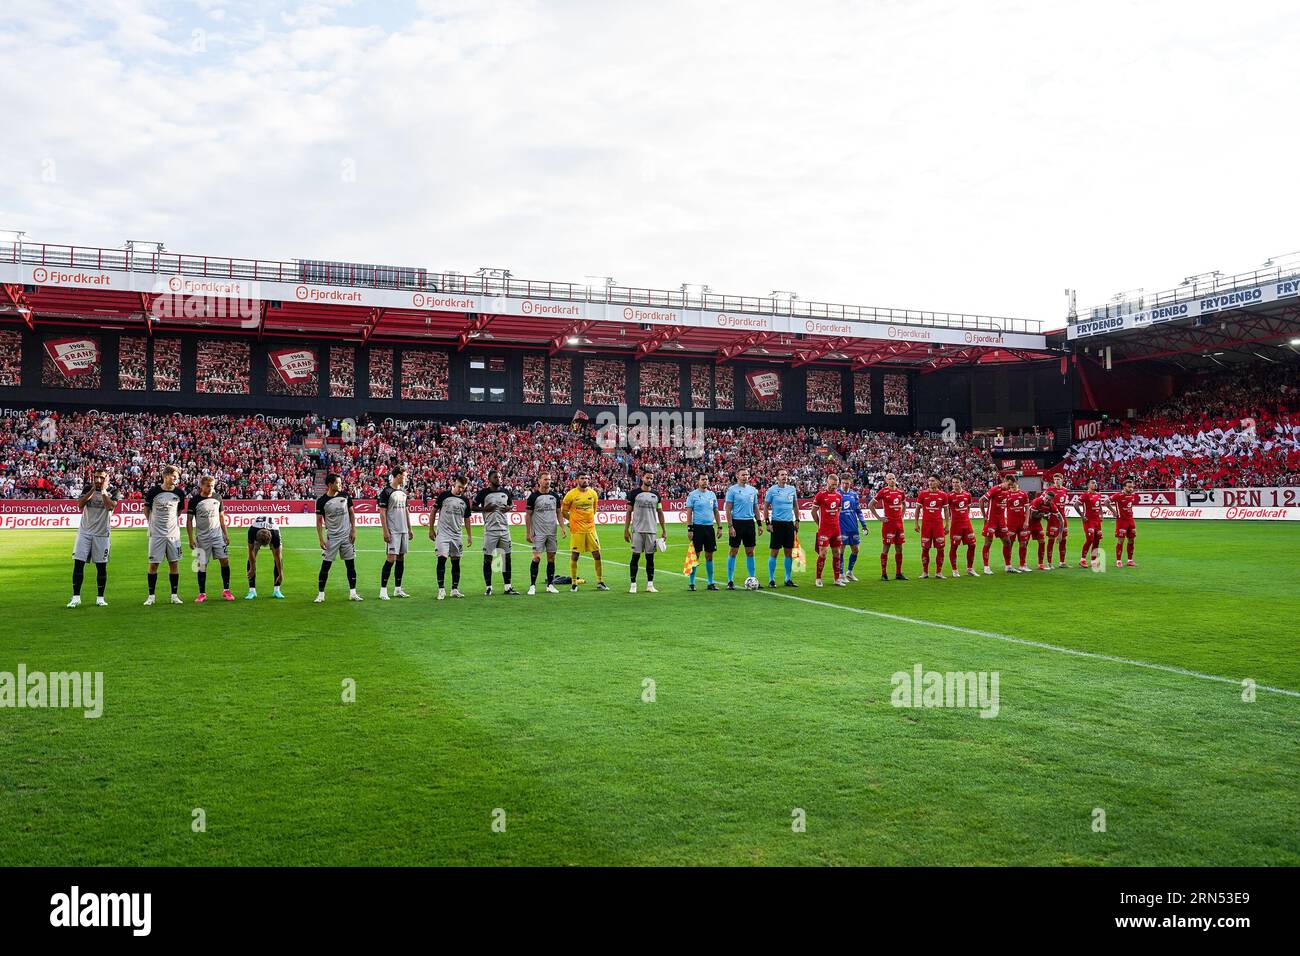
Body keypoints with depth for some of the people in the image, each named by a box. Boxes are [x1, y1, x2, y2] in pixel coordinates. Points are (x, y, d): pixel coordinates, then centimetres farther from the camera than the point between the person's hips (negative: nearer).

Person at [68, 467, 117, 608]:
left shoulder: (112, 491, -1)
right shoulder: (88, 488, 5)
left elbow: (111, 506, -19)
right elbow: (80, 504, -10)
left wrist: (103, 490, -17)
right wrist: (93, 489, -14)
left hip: (101, 534, -1)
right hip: (85, 531, 1)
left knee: (101, 566, 3)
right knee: (78, 563, -5)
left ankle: (100, 598, 13)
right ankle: (76, 597, 2)